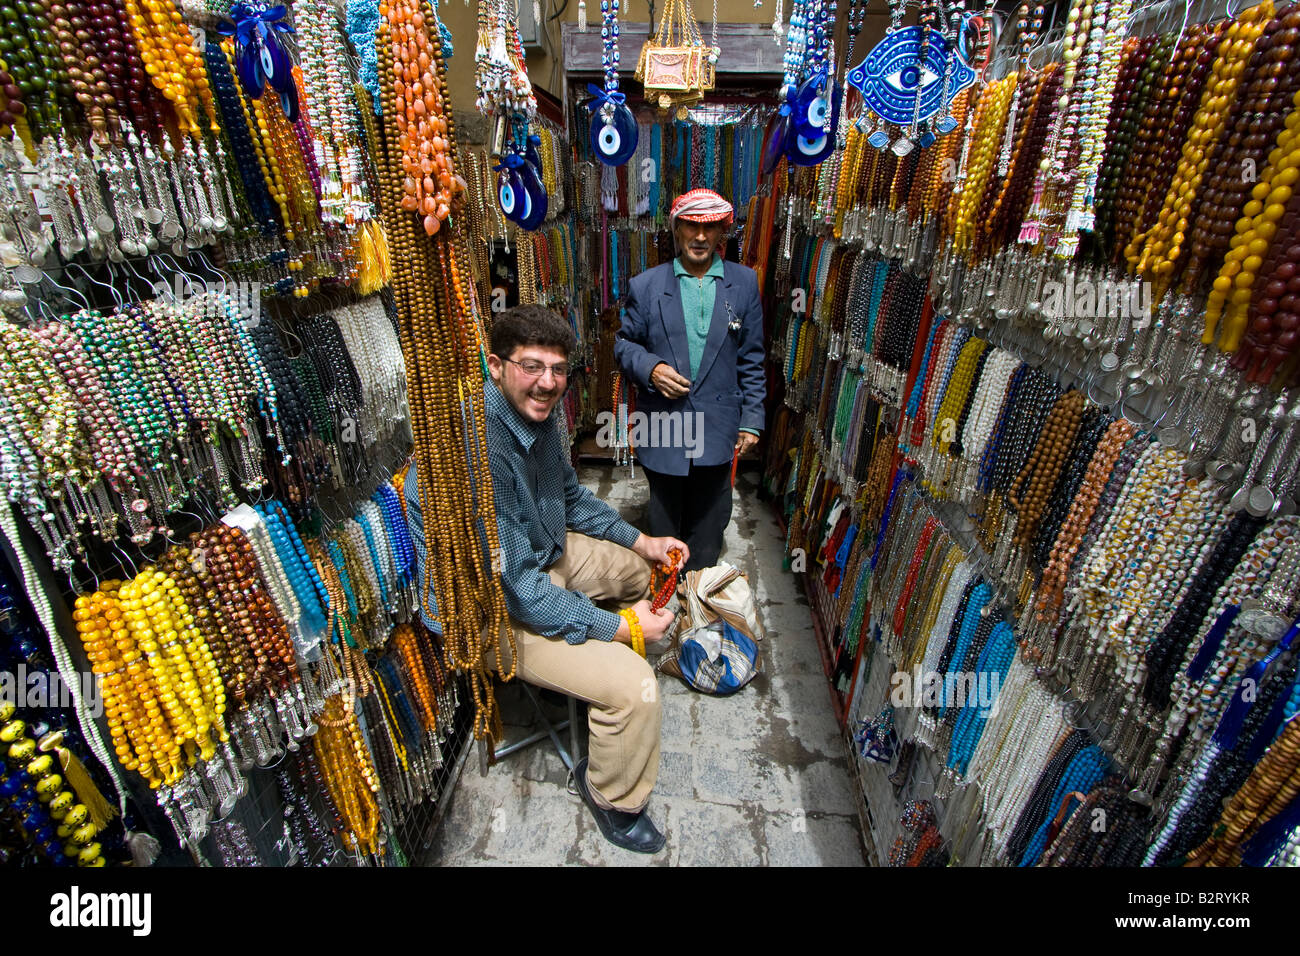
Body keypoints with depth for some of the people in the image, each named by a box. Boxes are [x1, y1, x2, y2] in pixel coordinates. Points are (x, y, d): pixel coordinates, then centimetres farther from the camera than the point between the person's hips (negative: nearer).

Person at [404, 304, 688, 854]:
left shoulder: (537, 412, -5)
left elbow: (569, 495, 12)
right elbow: (512, 586, -30)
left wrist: (640, 541, 4)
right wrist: (617, 626, -24)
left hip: (544, 553, 9)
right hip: (491, 609, -9)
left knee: (647, 567, 20)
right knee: (632, 686, -19)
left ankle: (579, 666, 41)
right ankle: (612, 797, 14)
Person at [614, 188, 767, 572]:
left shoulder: (744, 283, 2)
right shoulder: (645, 285, -1)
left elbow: (751, 359, 4)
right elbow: (624, 343, 7)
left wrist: (752, 419, 1)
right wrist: (649, 367, -14)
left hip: (718, 423, 1)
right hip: (663, 423, 0)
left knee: (709, 515, 14)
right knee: (664, 512, 15)